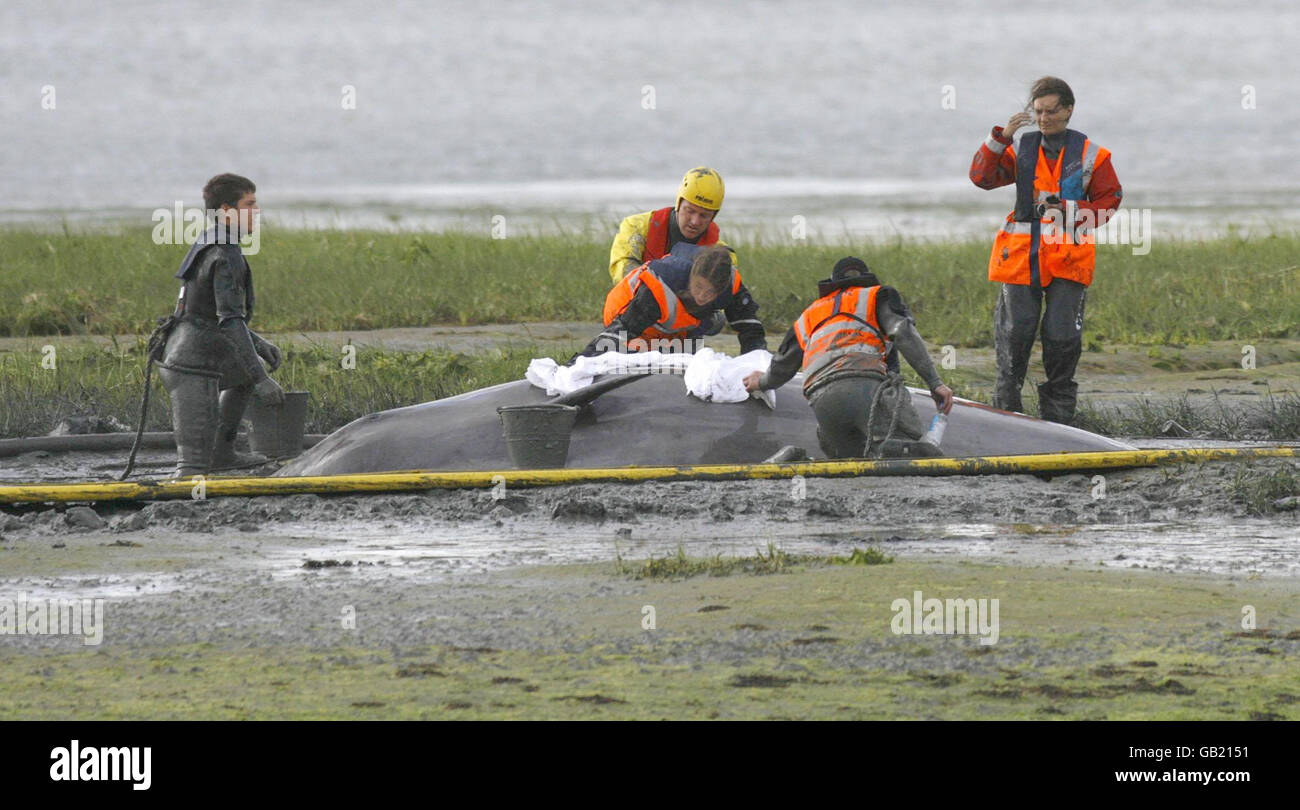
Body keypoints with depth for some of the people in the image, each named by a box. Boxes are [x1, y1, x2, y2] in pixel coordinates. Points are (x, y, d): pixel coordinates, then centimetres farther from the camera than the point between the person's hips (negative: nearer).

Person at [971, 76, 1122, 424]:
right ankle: (1006, 409, 11)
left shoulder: (1090, 155, 6)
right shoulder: (1021, 149, 9)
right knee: (1015, 332, 0)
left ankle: (1058, 416, 7)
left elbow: (1108, 202, 6)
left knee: (1062, 337, -4)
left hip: (1068, 258, -1)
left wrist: (1070, 210, -9)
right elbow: (982, 177, -1)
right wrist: (1001, 137, -11)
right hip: (1022, 255, 1)